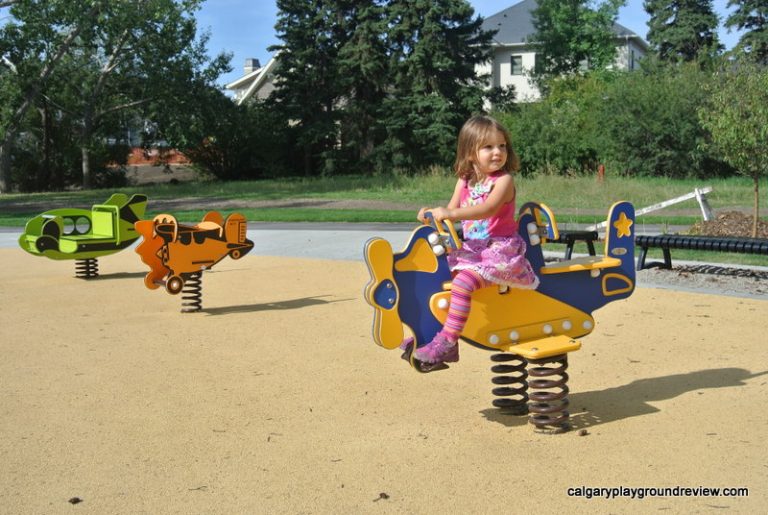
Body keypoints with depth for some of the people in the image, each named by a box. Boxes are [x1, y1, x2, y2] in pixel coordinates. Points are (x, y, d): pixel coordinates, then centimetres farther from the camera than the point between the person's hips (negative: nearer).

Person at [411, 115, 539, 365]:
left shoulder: (504, 180, -12)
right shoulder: (465, 180, 9)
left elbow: (488, 209, -28)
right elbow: (452, 210, 7)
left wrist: (450, 214, -39)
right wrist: (433, 213, -16)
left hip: (500, 250, -8)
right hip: (471, 249, 8)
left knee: (462, 283, -28)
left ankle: (446, 342, -25)